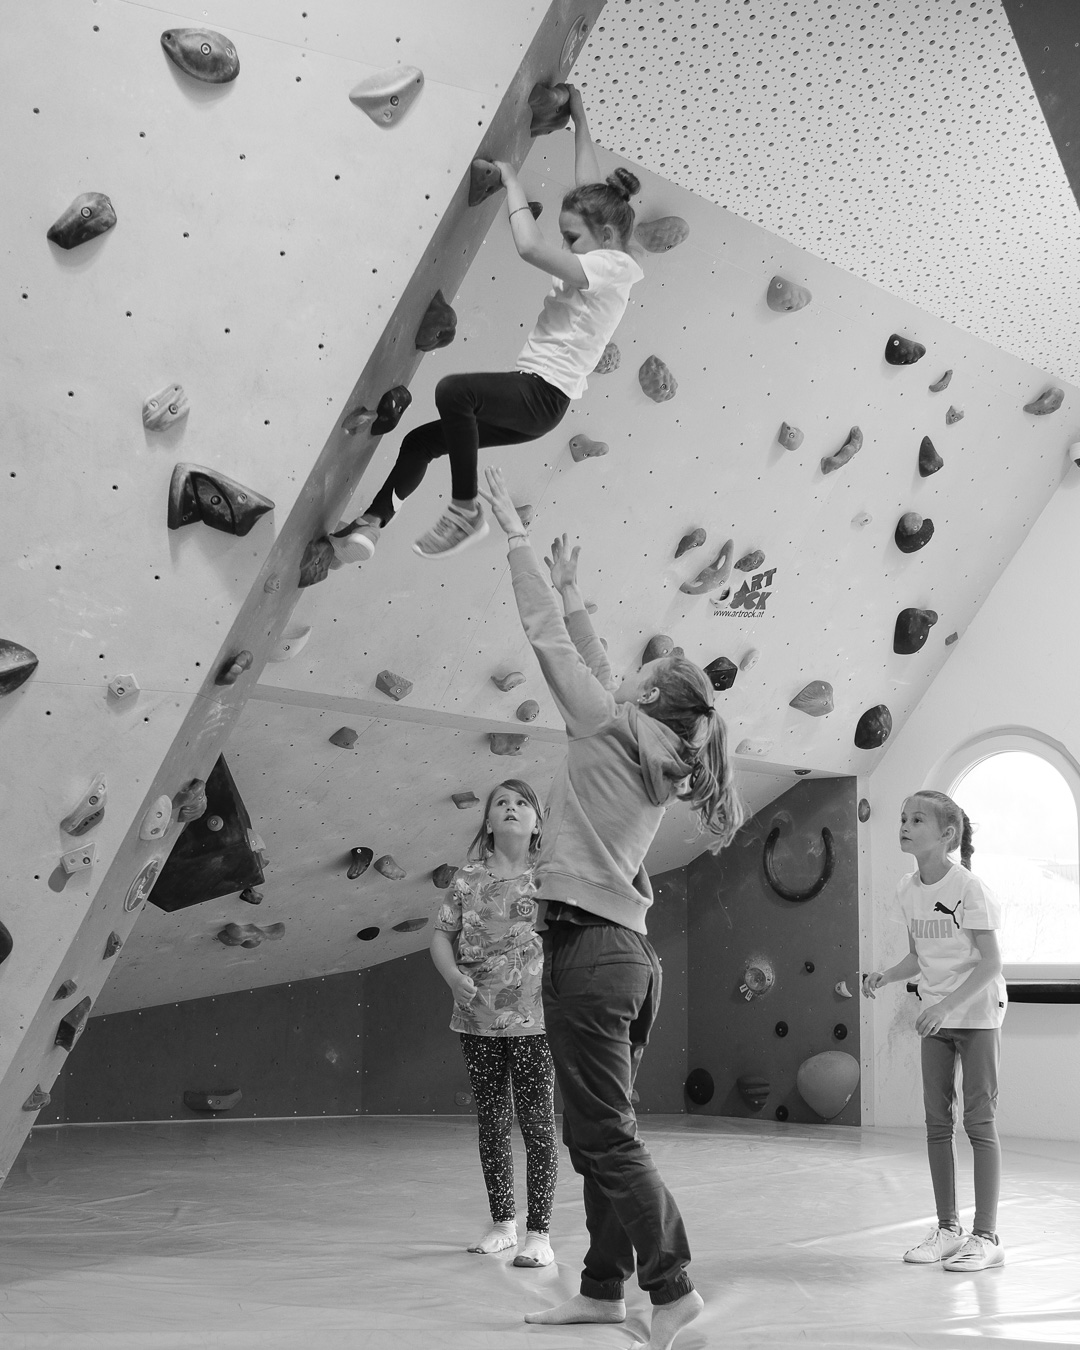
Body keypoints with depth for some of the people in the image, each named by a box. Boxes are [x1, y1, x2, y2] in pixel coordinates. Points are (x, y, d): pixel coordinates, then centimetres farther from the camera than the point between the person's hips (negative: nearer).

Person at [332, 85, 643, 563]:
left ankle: (466, 511, -25)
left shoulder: (612, 266, -11)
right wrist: (579, 120, 32)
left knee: (452, 390, -34)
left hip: (543, 393, -10)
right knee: (418, 442, 7)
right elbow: (588, 190, 29)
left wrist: (511, 181, -8)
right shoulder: (600, 261, 17)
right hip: (530, 396, 10)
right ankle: (369, 526, 8)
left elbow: (529, 246, -22)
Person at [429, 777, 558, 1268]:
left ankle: (539, 1232, 4)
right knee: (491, 1123, 12)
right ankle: (503, 1222, 26)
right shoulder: (468, 877, 5)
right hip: (479, 1019, 3)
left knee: (537, 1124, -3)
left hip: (533, 1019, -3)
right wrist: (453, 975, -10)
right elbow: (441, 935, 8)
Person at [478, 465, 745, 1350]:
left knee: (605, 1136, -5)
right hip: (629, 953, 9)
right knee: (601, 1132, 14)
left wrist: (515, 532, 1)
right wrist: (570, 584, 32)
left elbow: (549, 639, -5)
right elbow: (593, 663, 26)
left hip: (588, 947, -9)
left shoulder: (614, 730, -6)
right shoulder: (663, 762, 15)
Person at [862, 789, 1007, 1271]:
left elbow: (991, 962, -19)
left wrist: (947, 1005, -28)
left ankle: (986, 1236, 1)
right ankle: (947, 1227, 17)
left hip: (977, 1012, -6)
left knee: (979, 1119, -4)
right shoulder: (907, 889, 2)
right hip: (936, 1017, 7)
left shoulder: (968, 887, -18)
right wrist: (884, 975, -7)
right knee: (937, 1121, 8)